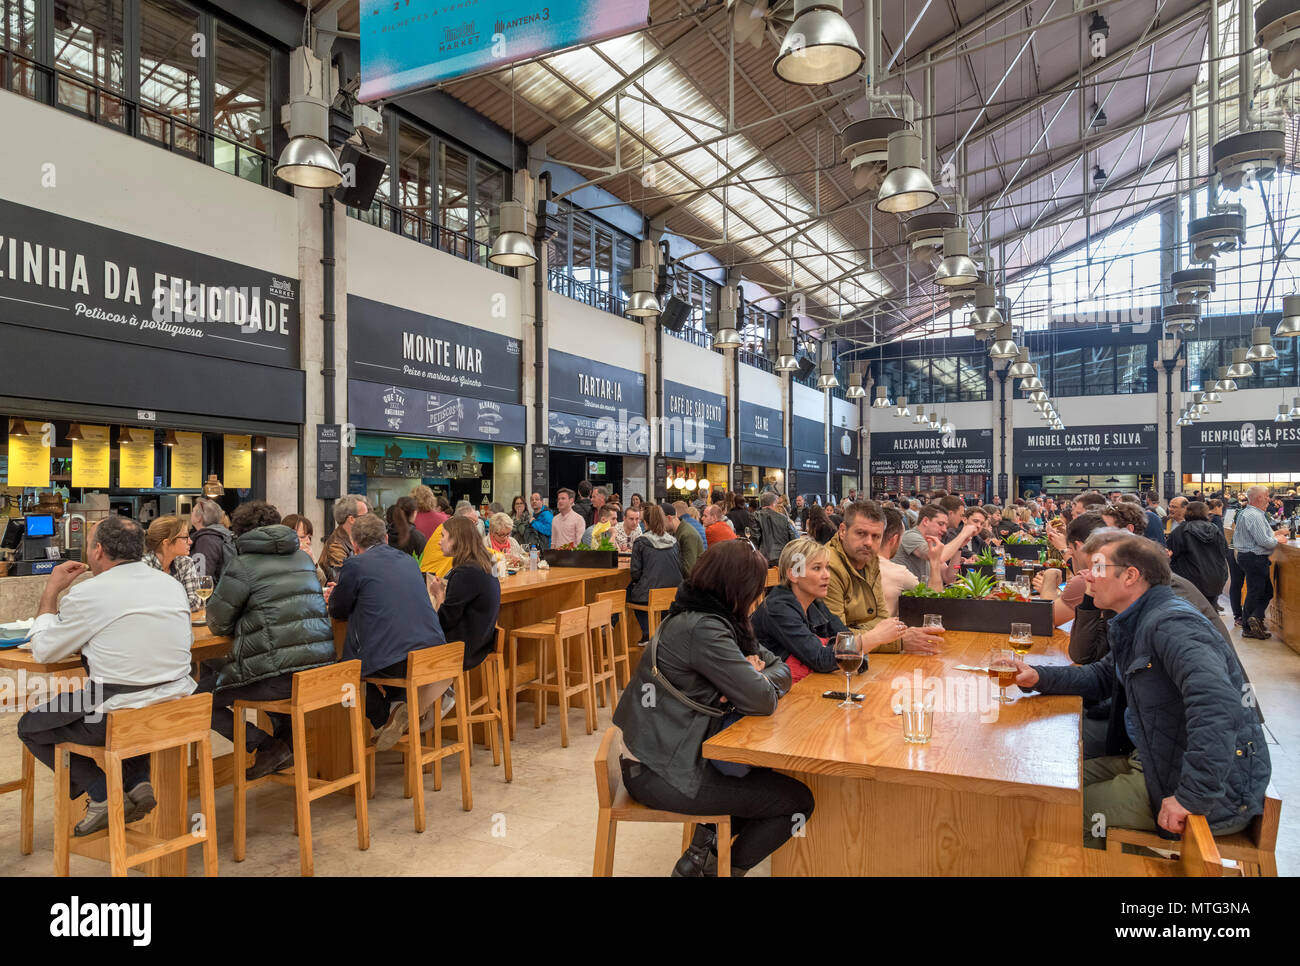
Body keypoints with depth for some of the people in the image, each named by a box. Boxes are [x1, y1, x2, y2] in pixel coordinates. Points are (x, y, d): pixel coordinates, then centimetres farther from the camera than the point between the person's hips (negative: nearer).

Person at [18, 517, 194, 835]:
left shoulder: (89, 593, -12)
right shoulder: (172, 584, 5)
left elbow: (43, 650, 0)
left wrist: (51, 592, 10)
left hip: (118, 716, -6)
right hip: (176, 708, 6)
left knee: (30, 727, 19)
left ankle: (103, 794, 8)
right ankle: (137, 782, 18)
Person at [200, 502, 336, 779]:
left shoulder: (244, 566, -5)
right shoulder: (303, 559, 15)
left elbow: (217, 623, 2)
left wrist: (244, 622, 22)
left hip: (278, 677, -7)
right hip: (321, 665, 7)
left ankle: (267, 746, 2)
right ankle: (287, 738, 22)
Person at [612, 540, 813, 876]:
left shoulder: (716, 618, 7)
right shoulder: (702, 629, -23)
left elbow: (781, 668, 9)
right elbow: (761, 701, -24)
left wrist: (752, 676, -12)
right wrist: (757, 678, -2)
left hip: (664, 753, 10)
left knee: (768, 776, 22)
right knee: (799, 801, -1)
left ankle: (703, 851, 20)